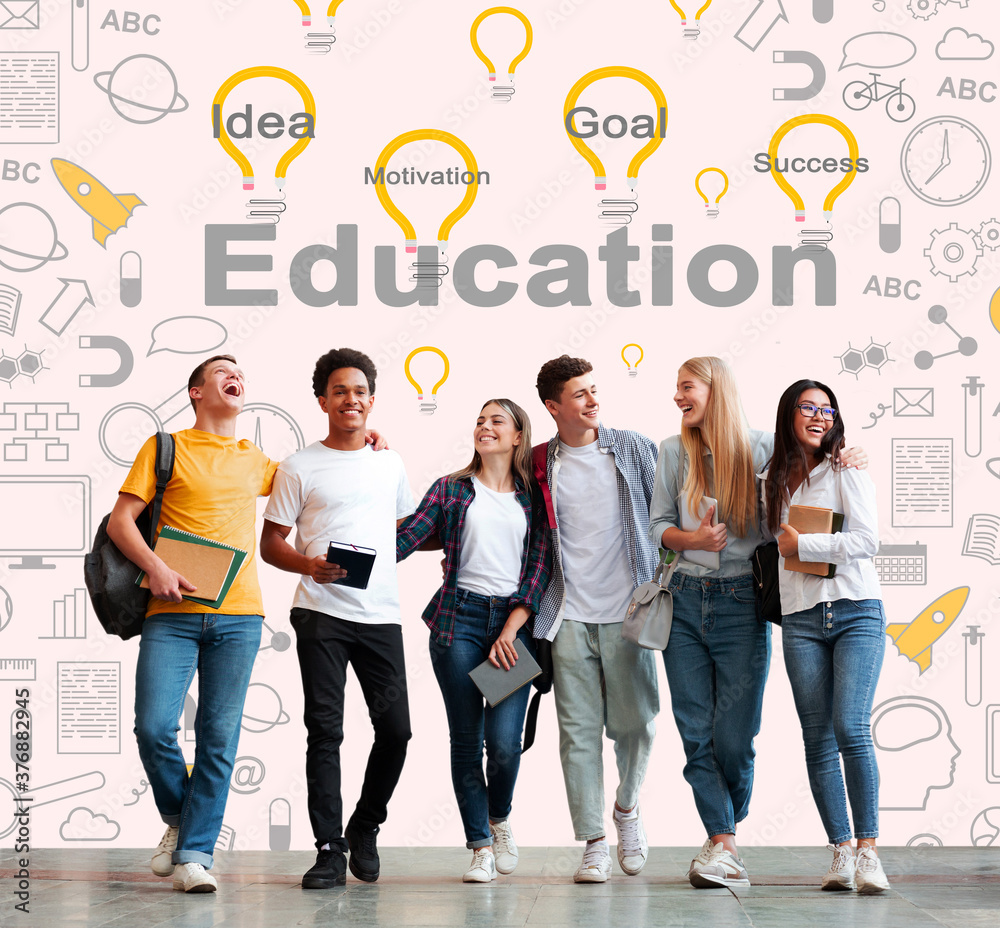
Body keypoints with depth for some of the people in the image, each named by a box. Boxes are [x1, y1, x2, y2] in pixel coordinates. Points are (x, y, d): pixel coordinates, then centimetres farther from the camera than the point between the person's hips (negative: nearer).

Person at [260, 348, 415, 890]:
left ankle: (364, 828, 23)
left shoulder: (391, 463, 15)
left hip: (381, 615, 3)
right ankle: (330, 850, 2)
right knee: (325, 731, -4)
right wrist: (311, 565, -15)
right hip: (320, 614, -3)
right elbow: (270, 544, 2)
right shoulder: (299, 468, 3)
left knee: (395, 727, 0)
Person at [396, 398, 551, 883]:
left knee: (504, 742, -10)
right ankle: (480, 846, 11)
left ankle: (499, 816, 20)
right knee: (466, 739, 0)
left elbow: (539, 569, 4)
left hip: (514, 621, 0)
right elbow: (404, 538, 5)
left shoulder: (533, 497, 11)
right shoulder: (451, 489, 11)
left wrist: (510, 631, -5)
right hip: (459, 617, 0)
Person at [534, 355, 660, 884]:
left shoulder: (634, 449, 5)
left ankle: (628, 807, 29)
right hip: (570, 616, 0)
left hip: (627, 609, 0)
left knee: (634, 722, 0)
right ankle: (593, 844, 6)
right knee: (579, 731, -1)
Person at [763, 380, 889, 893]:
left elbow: (867, 539, -8)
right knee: (818, 738, -1)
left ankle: (868, 850, -11)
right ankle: (840, 852, 3)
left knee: (851, 729, -15)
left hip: (856, 612, -4)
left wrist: (802, 545, -6)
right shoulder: (772, 482, 15)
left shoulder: (847, 472, 3)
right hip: (800, 619, 4)